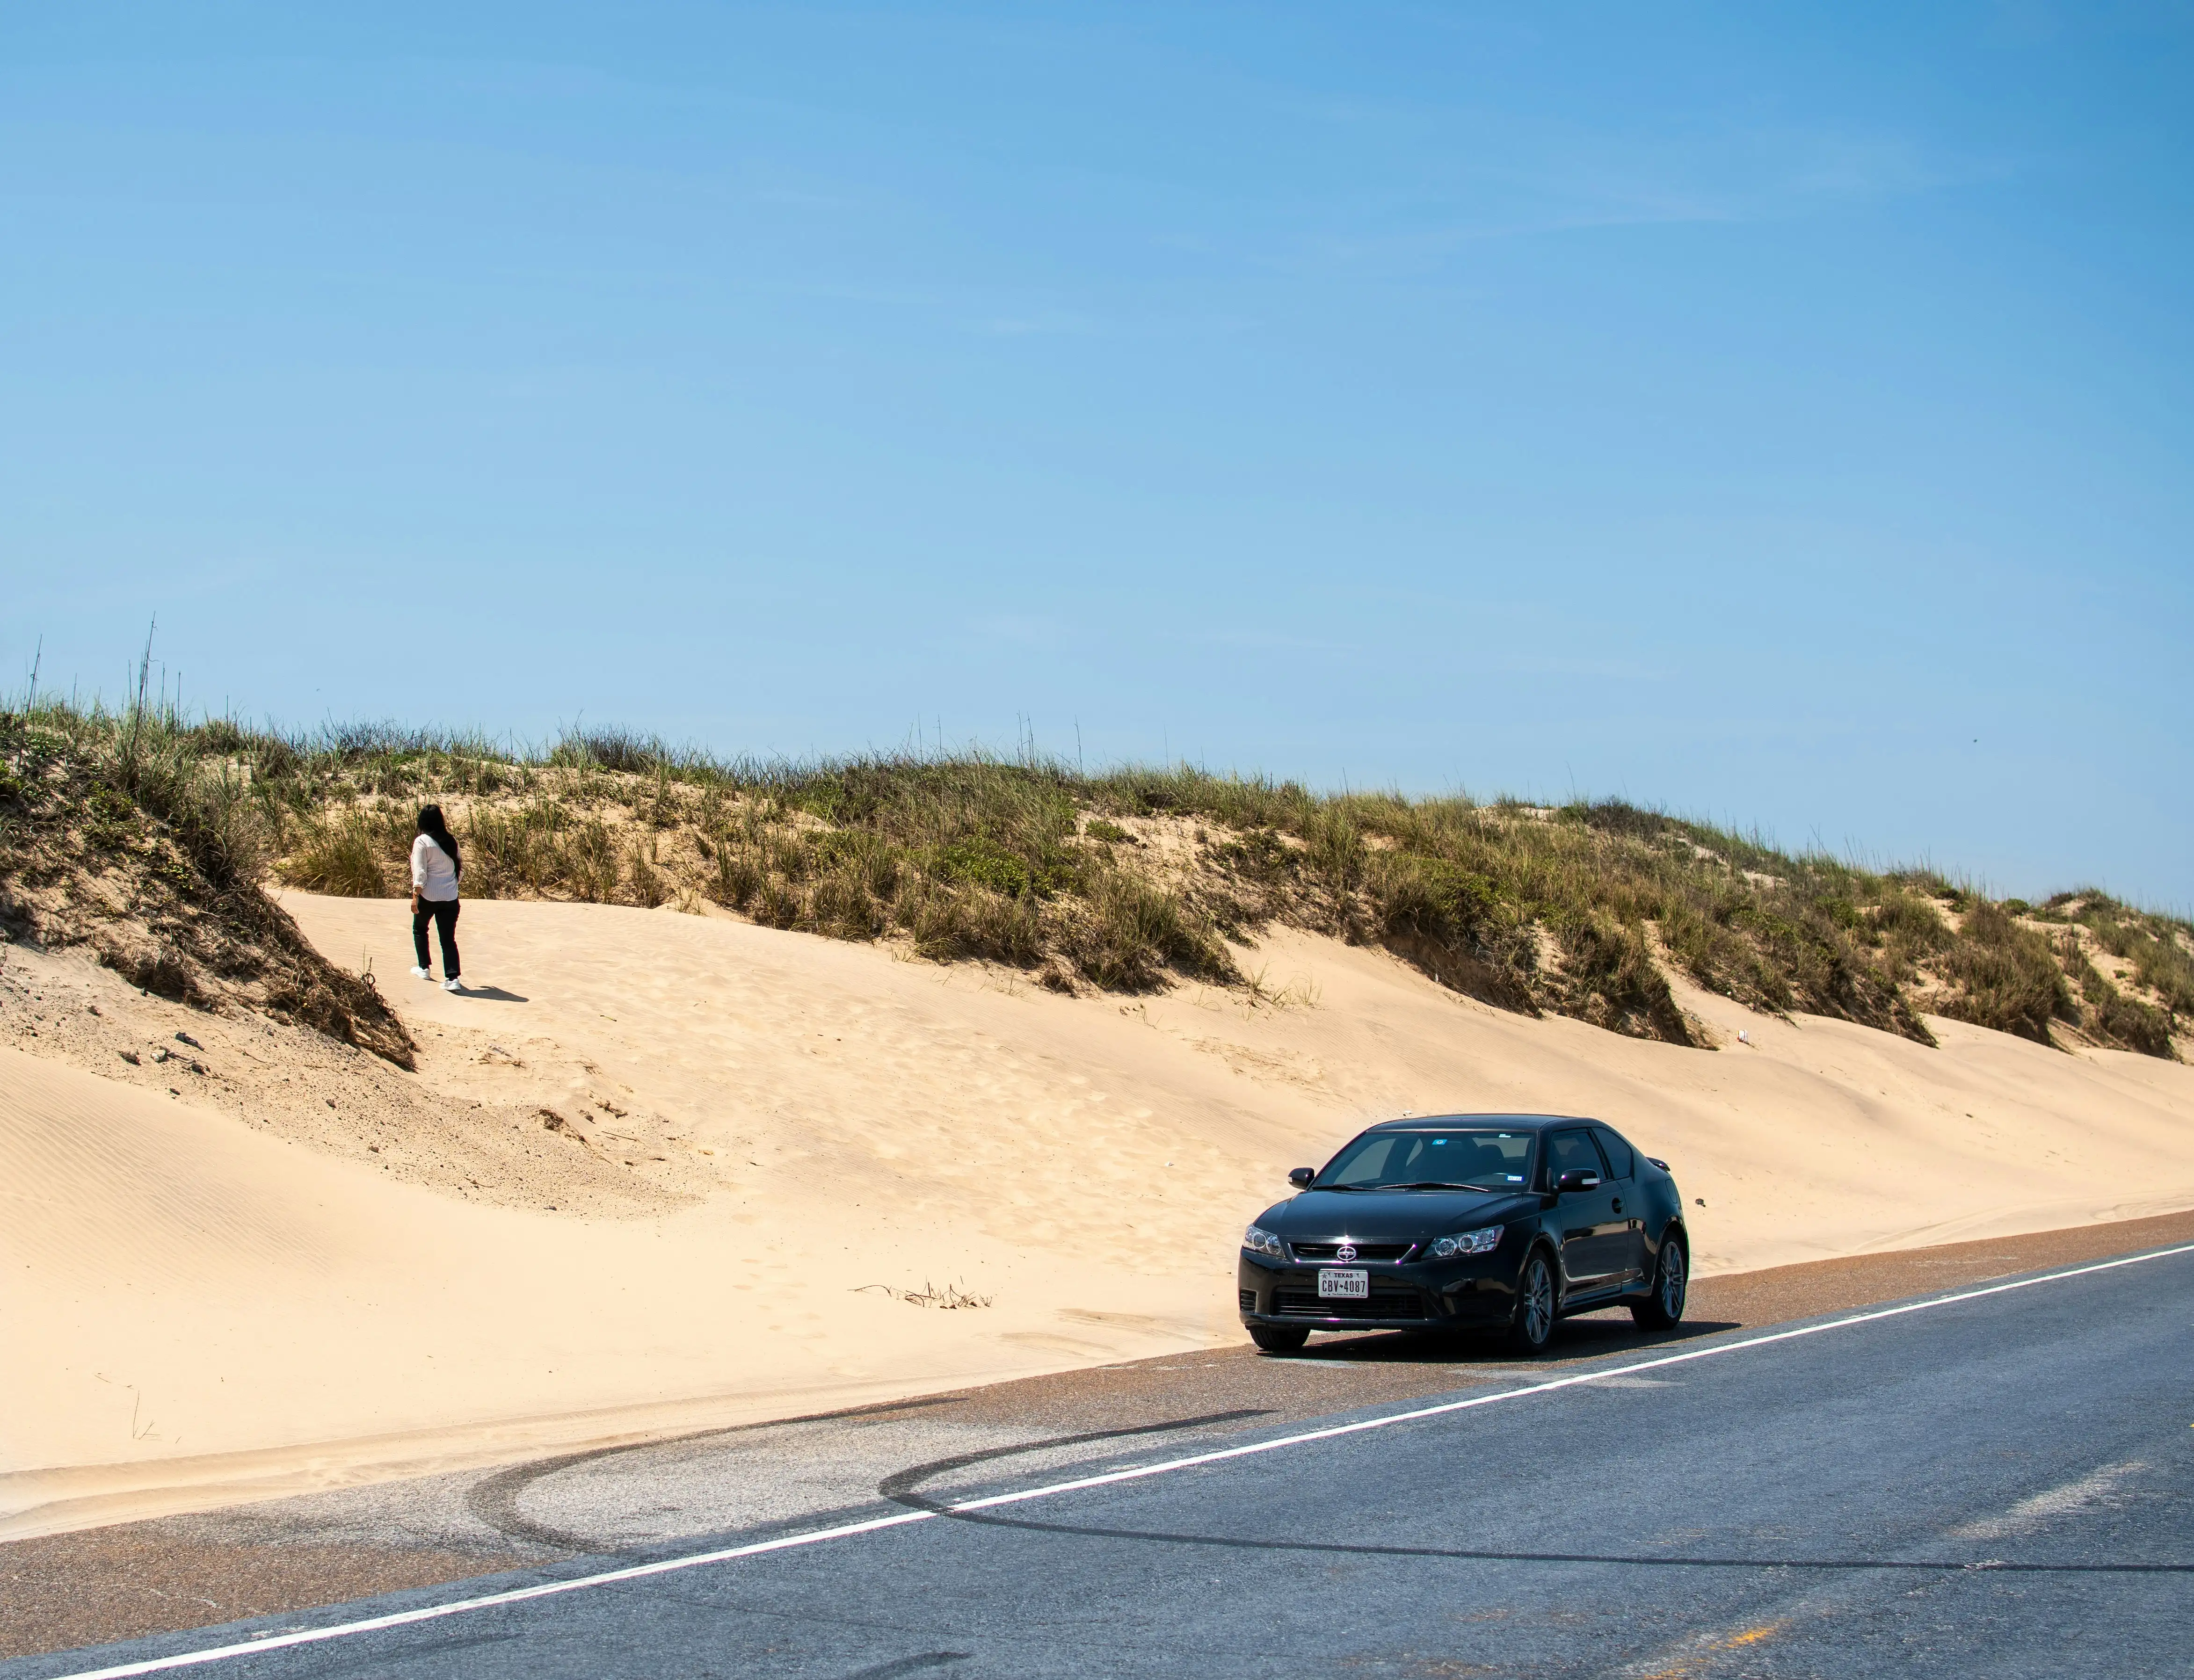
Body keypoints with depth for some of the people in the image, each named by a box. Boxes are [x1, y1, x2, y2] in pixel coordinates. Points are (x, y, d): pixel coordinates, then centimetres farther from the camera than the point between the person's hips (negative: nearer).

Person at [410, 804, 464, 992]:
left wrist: (416, 895, -13)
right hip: (450, 897, 3)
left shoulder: (422, 842, -9)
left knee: (420, 929, 23)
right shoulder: (451, 841, 4)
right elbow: (460, 867, 10)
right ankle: (452, 978, -8)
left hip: (428, 896, -3)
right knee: (449, 939, 3)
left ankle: (425, 968, 29)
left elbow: (420, 872, -14)